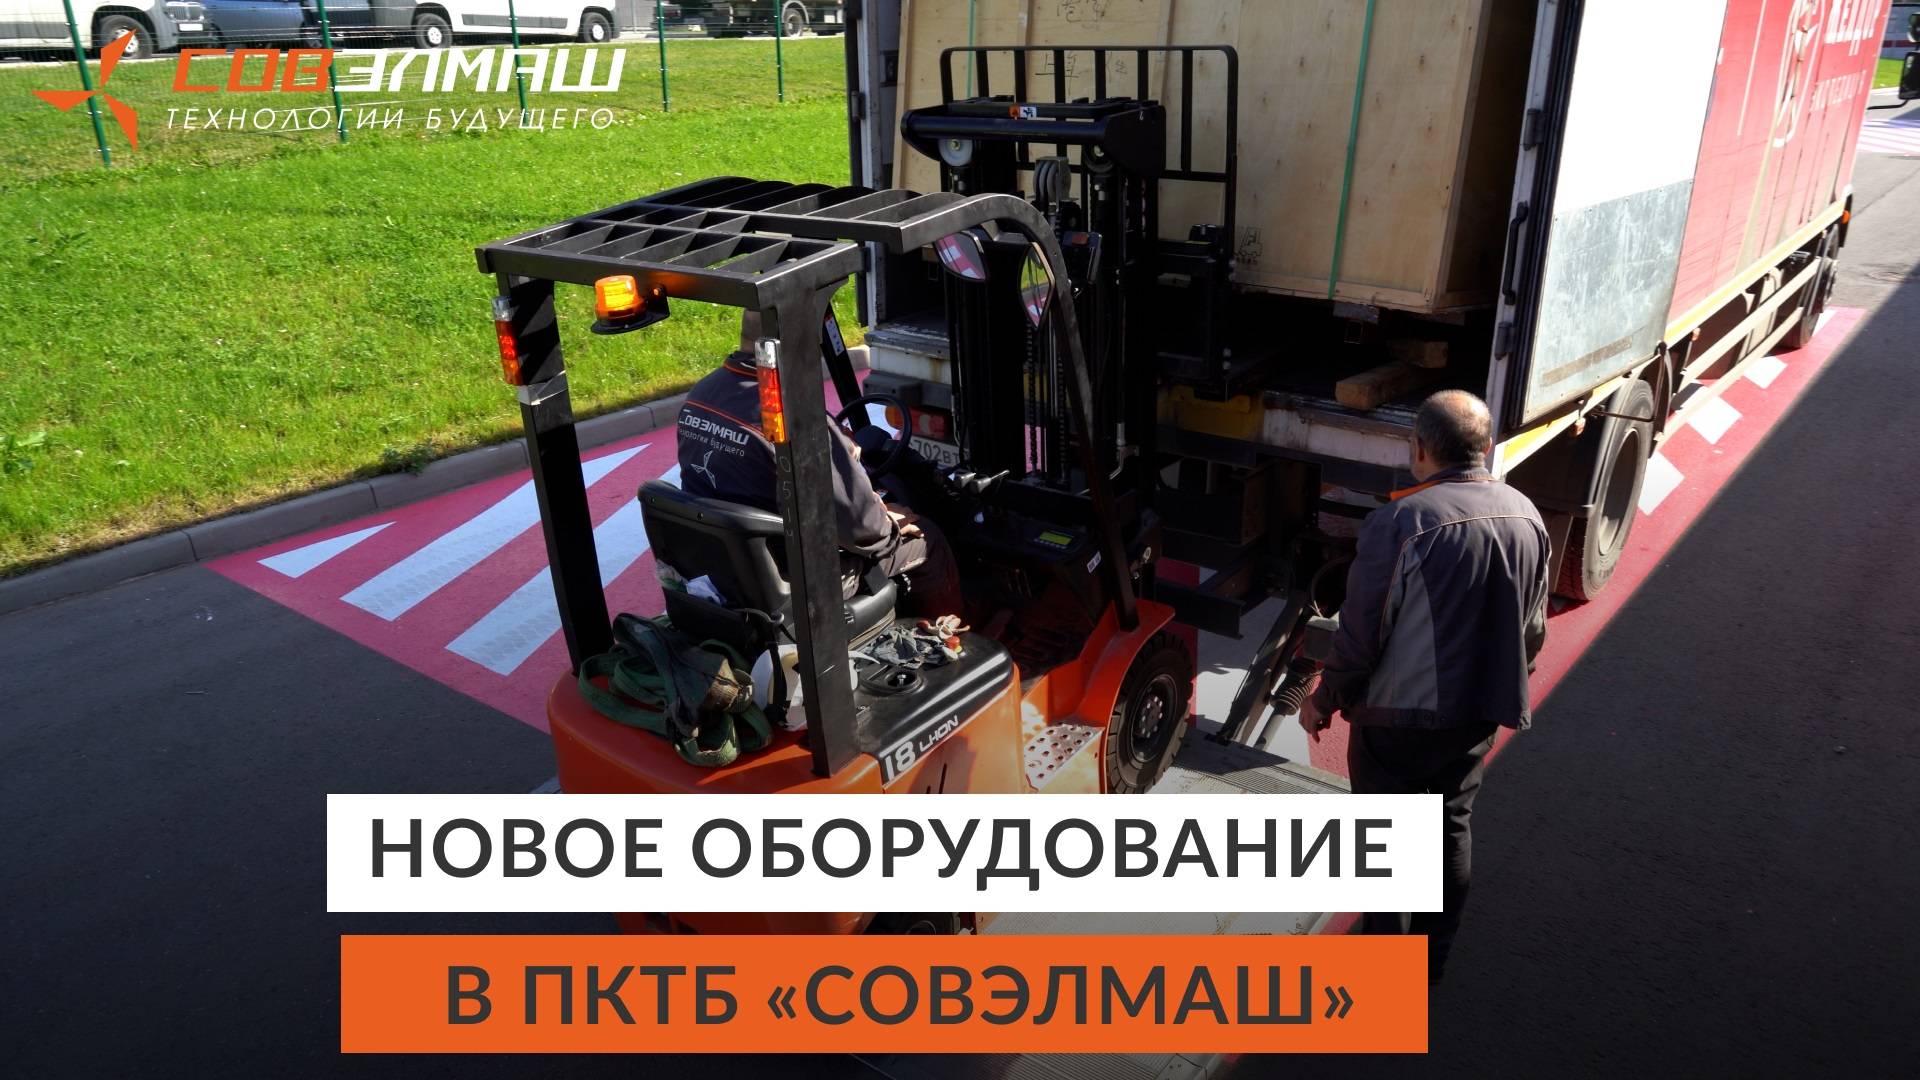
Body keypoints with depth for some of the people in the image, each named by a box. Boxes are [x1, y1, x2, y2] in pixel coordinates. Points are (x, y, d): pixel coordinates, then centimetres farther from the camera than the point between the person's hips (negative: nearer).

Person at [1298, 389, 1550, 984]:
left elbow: (1361, 633, -18)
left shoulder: (1400, 521, -23)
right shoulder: (1526, 516, -2)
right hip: (1480, 712, 6)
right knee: (1453, 826, 21)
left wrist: (1324, 700, -3)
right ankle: (1433, 957, 35)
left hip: (1399, 716, -6)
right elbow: (1532, 629, 8)